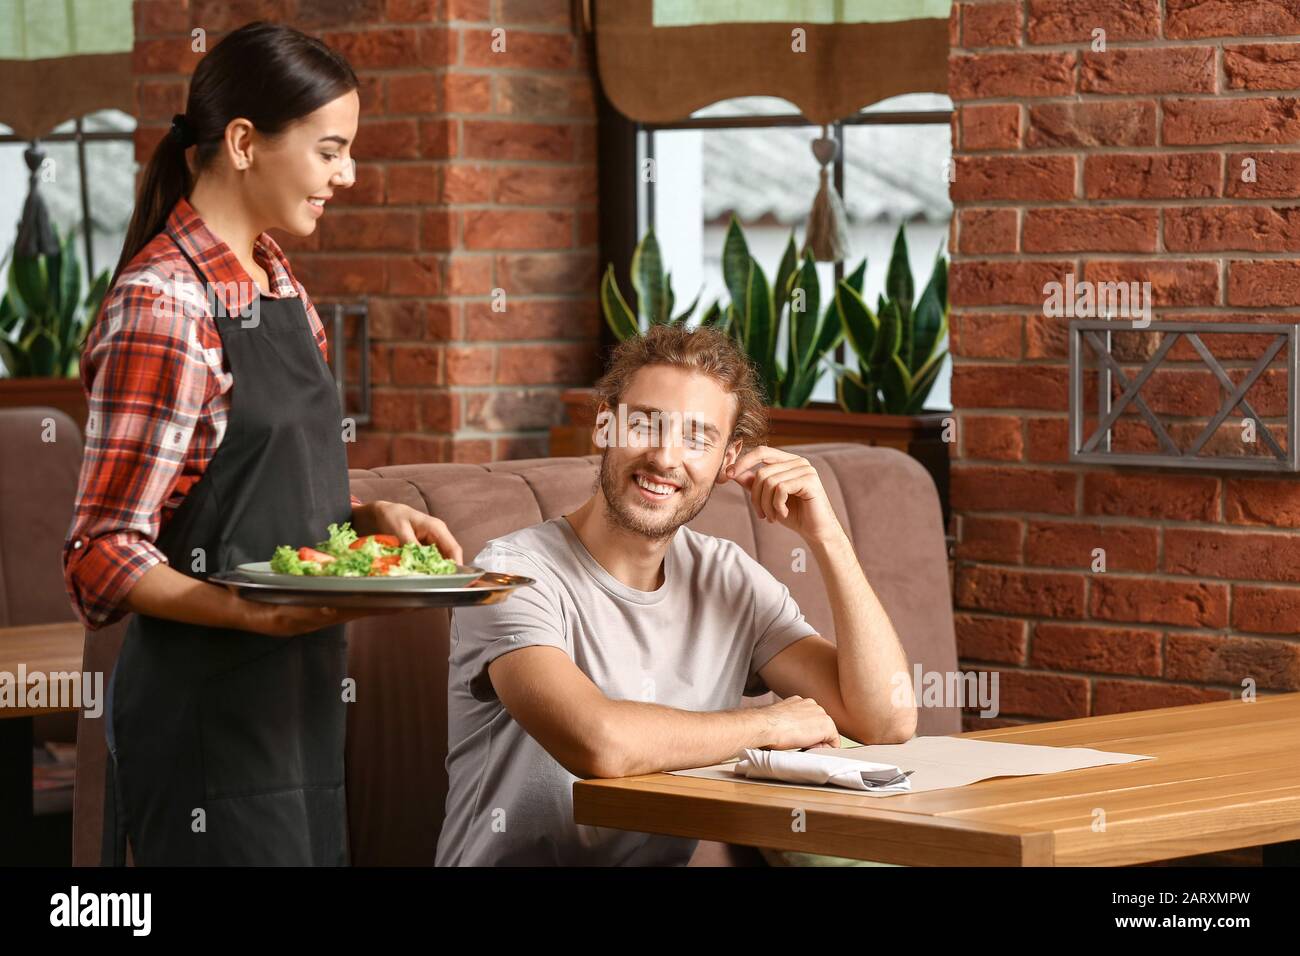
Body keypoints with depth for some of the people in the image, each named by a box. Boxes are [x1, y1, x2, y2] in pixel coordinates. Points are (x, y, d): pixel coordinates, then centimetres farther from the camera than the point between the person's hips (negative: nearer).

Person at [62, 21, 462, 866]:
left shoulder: (279, 288, 12)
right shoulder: (163, 305, -15)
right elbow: (106, 557, -16)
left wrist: (370, 517, 2)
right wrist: (256, 614, -30)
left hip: (298, 699, 8)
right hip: (209, 706, -8)